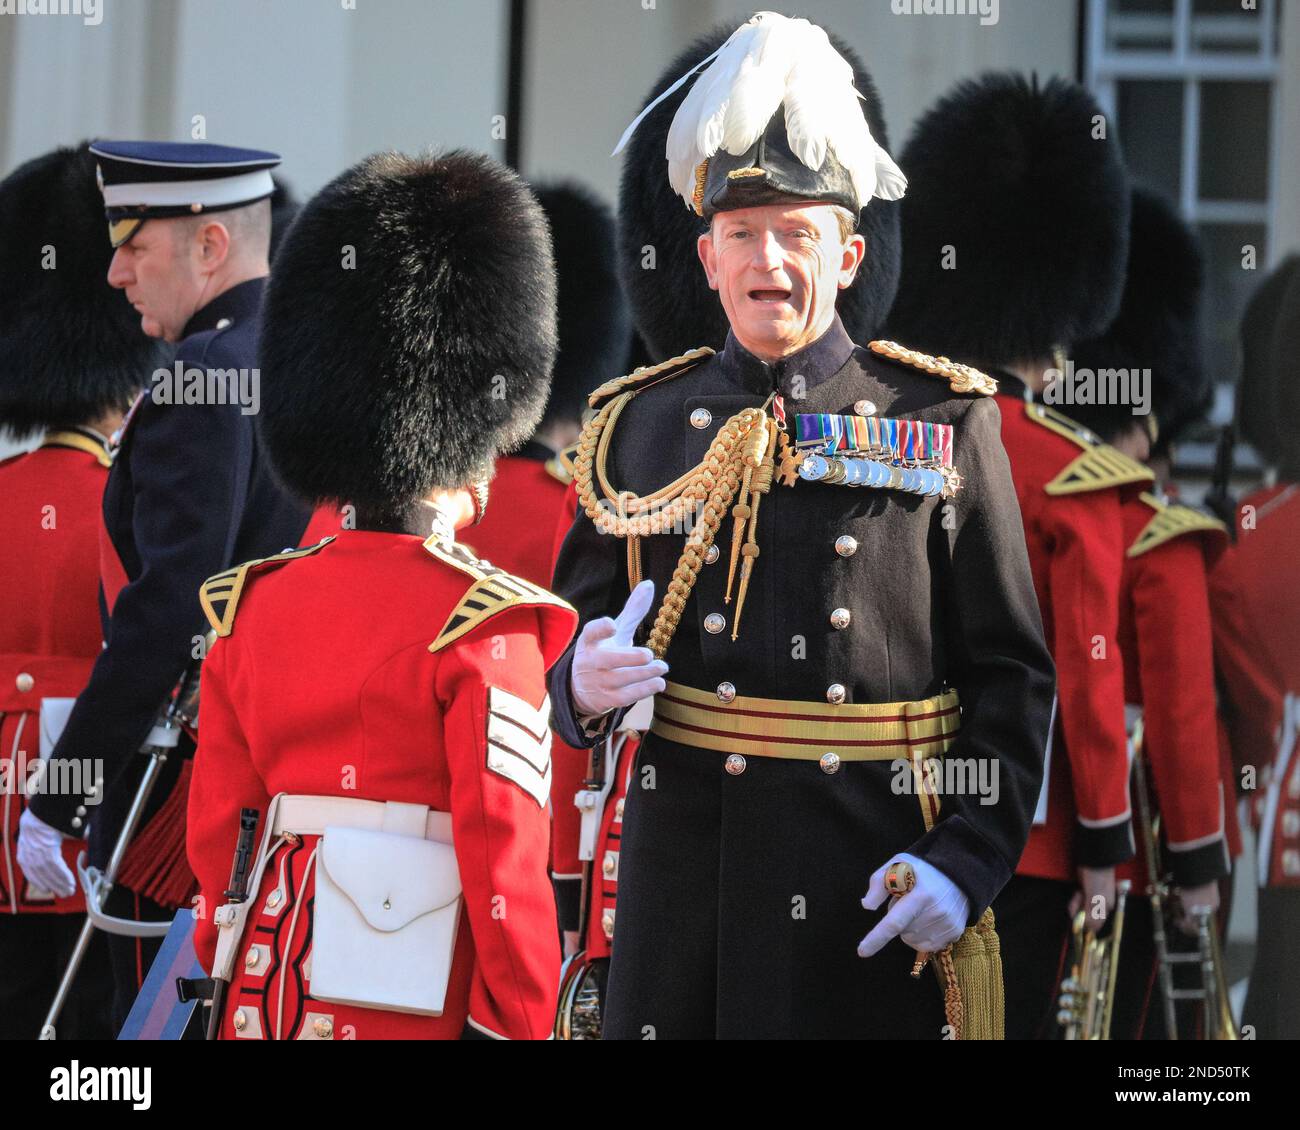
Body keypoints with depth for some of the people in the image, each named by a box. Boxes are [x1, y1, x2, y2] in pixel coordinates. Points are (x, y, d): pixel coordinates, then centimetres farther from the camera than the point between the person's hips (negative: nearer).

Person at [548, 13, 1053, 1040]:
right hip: (681, 873, 2)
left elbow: (1012, 676, 0)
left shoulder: (946, 423, 1)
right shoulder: (639, 427, 8)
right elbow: (576, 640, 14)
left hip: (878, 882, -2)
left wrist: (969, 862, -10)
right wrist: (584, 689, -10)